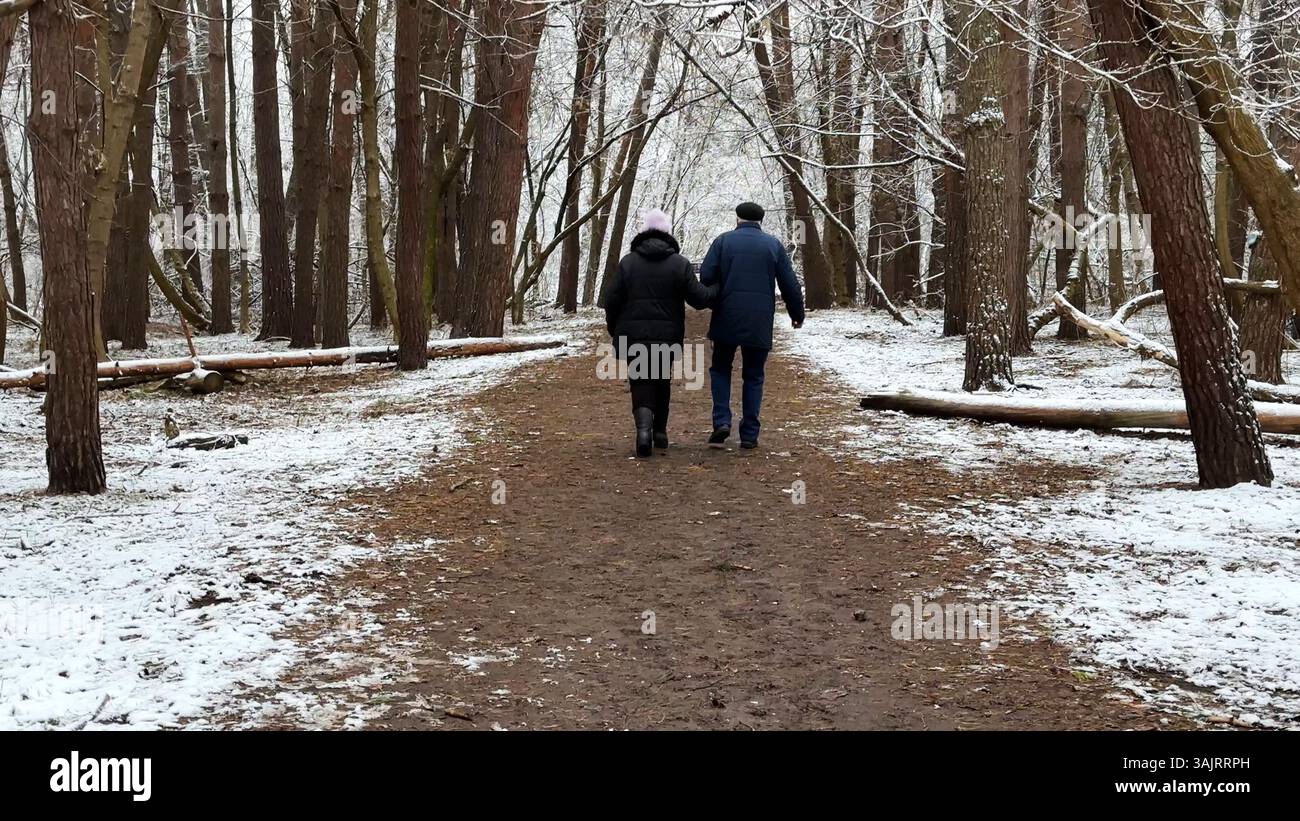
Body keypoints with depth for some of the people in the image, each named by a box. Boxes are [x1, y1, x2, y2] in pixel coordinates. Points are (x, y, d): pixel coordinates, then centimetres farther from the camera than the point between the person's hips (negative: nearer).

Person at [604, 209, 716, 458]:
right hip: (667, 337, 1)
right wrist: (719, 290, 14)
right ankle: (660, 432, 24)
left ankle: (644, 428, -23)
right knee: (662, 381, 20)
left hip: (633, 335, 0)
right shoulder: (680, 264, -3)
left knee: (641, 383, 2)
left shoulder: (628, 262, -1)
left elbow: (612, 300, -2)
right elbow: (699, 297, -6)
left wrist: (614, 329, 13)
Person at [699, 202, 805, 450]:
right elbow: (790, 285, 4)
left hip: (727, 320, -1)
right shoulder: (773, 244, 6)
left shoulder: (723, 241, 3)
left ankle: (722, 422, 0)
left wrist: (713, 304, 12)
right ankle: (749, 435, 7)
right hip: (760, 324, 1)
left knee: (720, 369, 17)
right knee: (753, 376, 10)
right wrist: (797, 314, 17)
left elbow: (705, 276, -6)